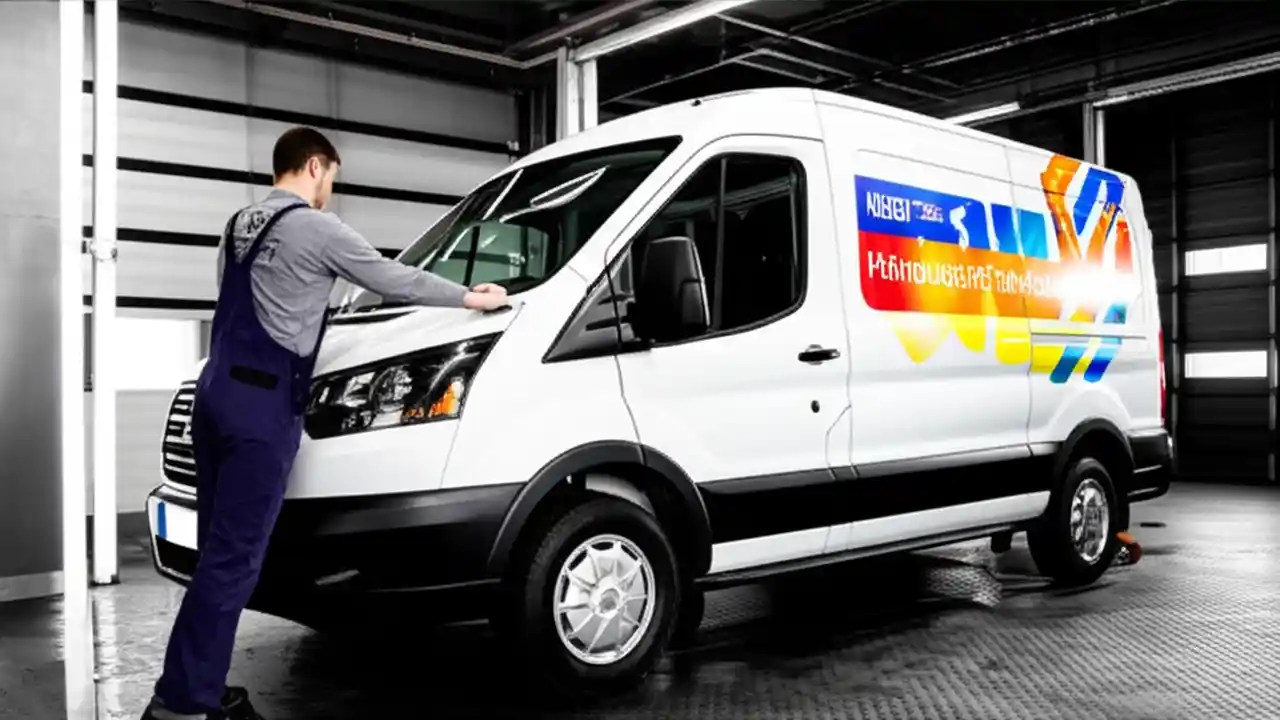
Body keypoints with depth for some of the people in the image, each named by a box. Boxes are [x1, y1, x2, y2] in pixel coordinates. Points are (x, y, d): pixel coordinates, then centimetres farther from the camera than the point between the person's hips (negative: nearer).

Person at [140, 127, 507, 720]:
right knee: (233, 557, -6)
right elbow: (394, 280, 0)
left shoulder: (240, 225, 20)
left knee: (219, 551, 13)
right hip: (262, 404, -9)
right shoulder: (315, 227, -6)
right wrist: (471, 298, 12)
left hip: (217, 392, 9)